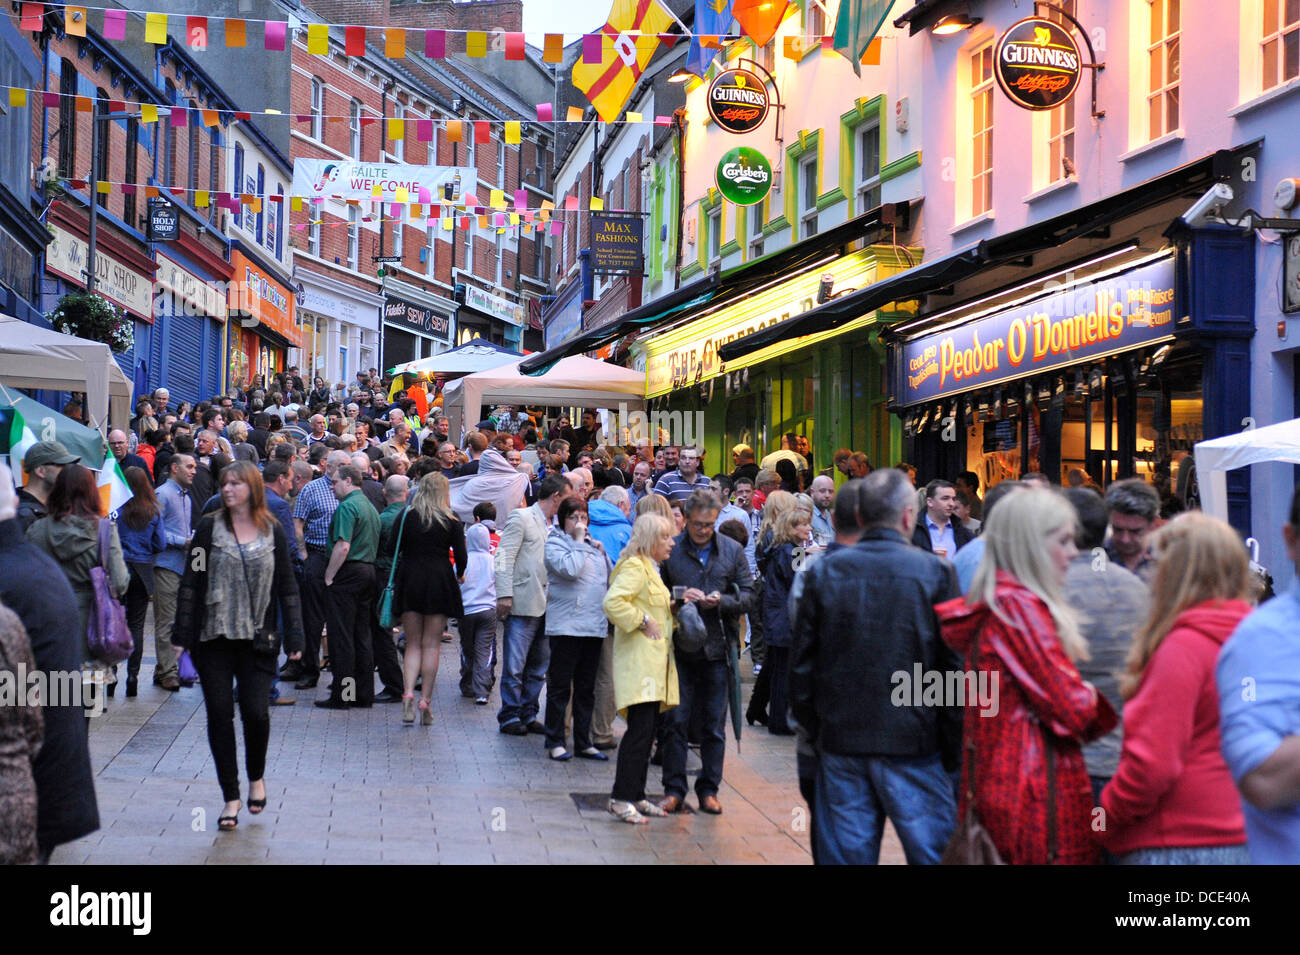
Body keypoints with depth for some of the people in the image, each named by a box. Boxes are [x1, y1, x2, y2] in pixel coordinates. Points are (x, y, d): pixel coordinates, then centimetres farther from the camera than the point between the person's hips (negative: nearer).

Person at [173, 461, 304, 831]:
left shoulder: (273, 532, 4)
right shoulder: (209, 527, 3)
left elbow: (286, 587, 7)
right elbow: (192, 581, 3)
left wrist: (293, 637, 0)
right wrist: (183, 633, -3)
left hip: (257, 638, 0)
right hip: (214, 635, 0)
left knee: (256, 712, -7)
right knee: (219, 715, 0)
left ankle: (256, 777, 23)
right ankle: (231, 797, 11)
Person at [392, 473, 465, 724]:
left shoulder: (405, 518, 3)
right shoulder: (451, 522, -2)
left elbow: (393, 552, 2)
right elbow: (461, 557, -1)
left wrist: (394, 581, 14)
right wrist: (459, 575, 18)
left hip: (409, 583, 2)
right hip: (439, 585, -1)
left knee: (413, 644, 8)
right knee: (431, 645, 3)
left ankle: (408, 694, -13)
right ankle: (425, 702, -1)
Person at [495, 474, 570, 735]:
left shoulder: (555, 525, 17)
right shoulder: (521, 517, -4)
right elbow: (504, 558, -10)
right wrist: (504, 595, -16)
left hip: (546, 606, 7)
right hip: (523, 604, -7)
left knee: (539, 666, 10)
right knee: (515, 665, -3)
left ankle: (529, 714, 18)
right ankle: (509, 717, 4)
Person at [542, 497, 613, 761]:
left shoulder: (592, 544, 18)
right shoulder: (554, 543, -2)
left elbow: (609, 578, 22)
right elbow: (570, 569, -20)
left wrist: (601, 551, 9)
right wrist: (579, 541, -12)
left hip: (594, 626, 7)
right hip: (566, 626, -7)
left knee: (586, 688, 10)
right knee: (560, 686, -2)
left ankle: (583, 743, 16)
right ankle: (555, 742, 3)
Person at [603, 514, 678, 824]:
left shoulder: (652, 570, 22)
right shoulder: (634, 568, -11)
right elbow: (613, 602, -25)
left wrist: (675, 604, 18)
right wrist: (643, 621, -19)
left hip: (655, 662, 10)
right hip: (638, 661, -10)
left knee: (647, 731, 10)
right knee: (640, 729, -13)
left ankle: (636, 795, 15)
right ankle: (621, 798, -11)